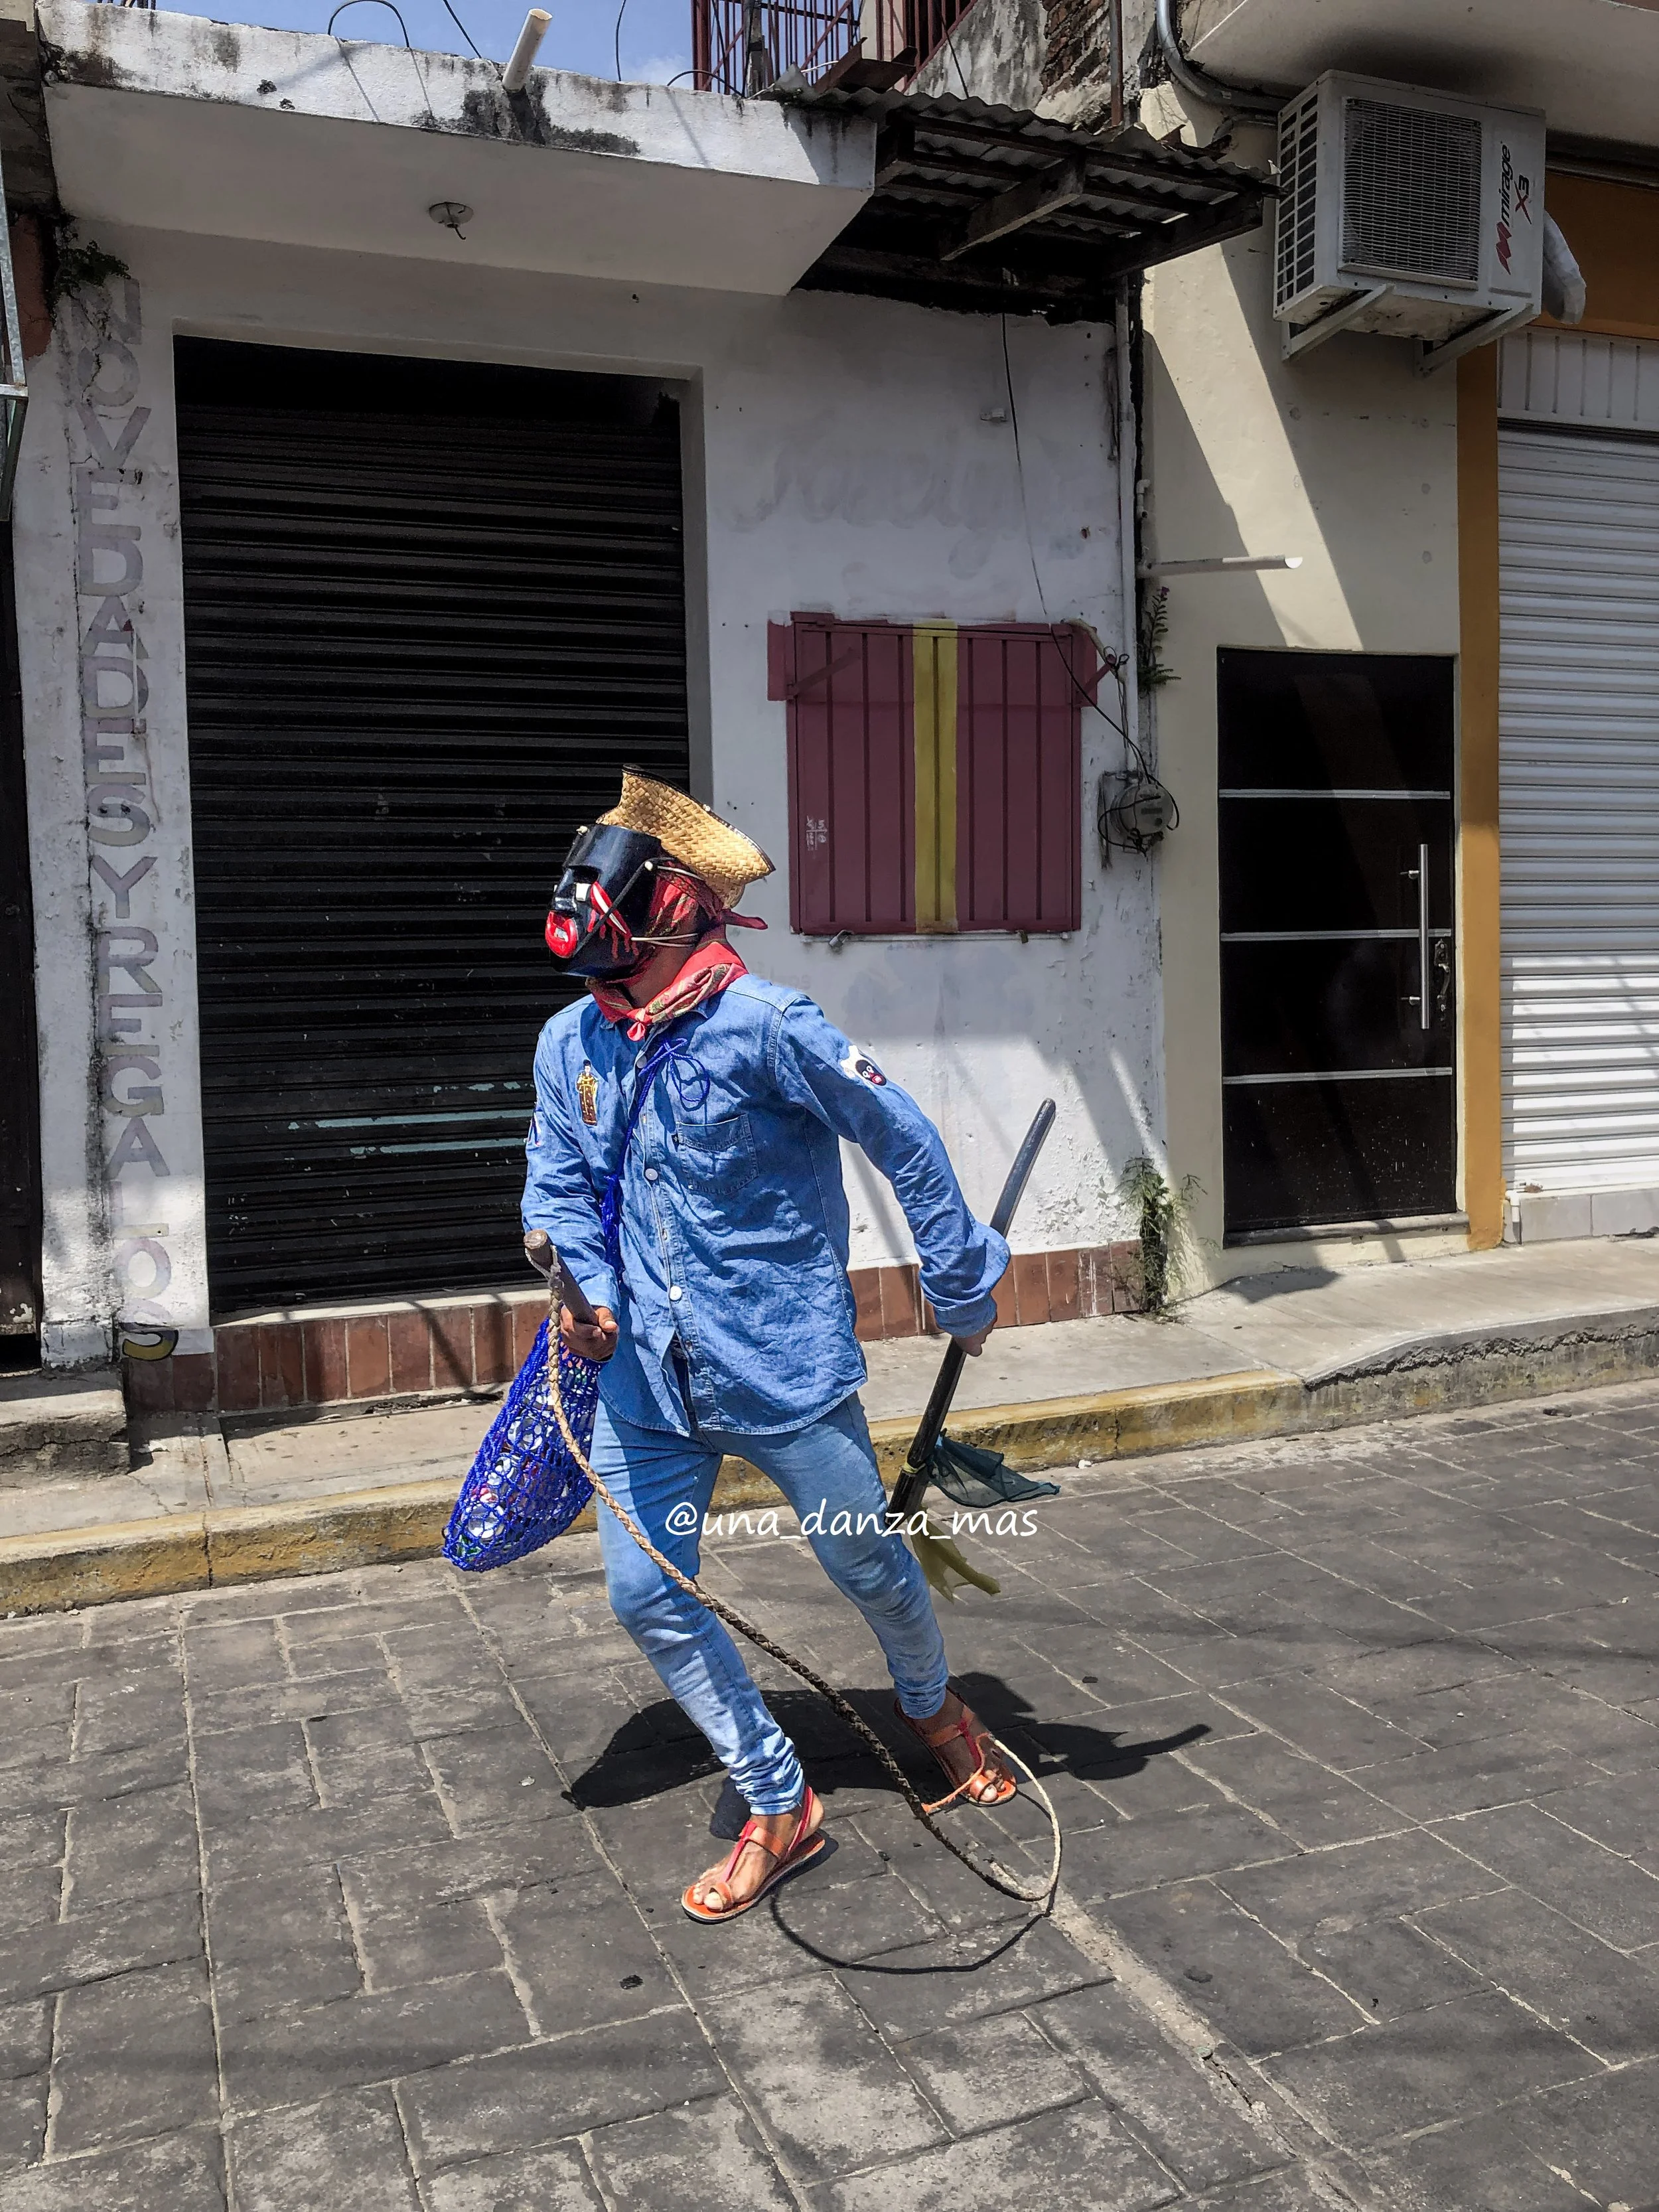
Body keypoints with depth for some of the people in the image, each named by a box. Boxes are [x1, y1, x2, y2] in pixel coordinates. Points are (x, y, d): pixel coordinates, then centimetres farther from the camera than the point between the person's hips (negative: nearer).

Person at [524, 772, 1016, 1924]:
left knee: (869, 1565, 11)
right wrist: (585, 1287, -7)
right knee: (646, 1596, 4)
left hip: (785, 1369, -5)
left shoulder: (765, 1027, -17)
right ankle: (779, 1809, 24)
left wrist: (962, 1289, -2)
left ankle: (933, 1706, 46)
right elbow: (559, 1186, 13)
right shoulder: (571, 1042, 1)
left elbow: (906, 1144, -9)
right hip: (646, 1380, 5)